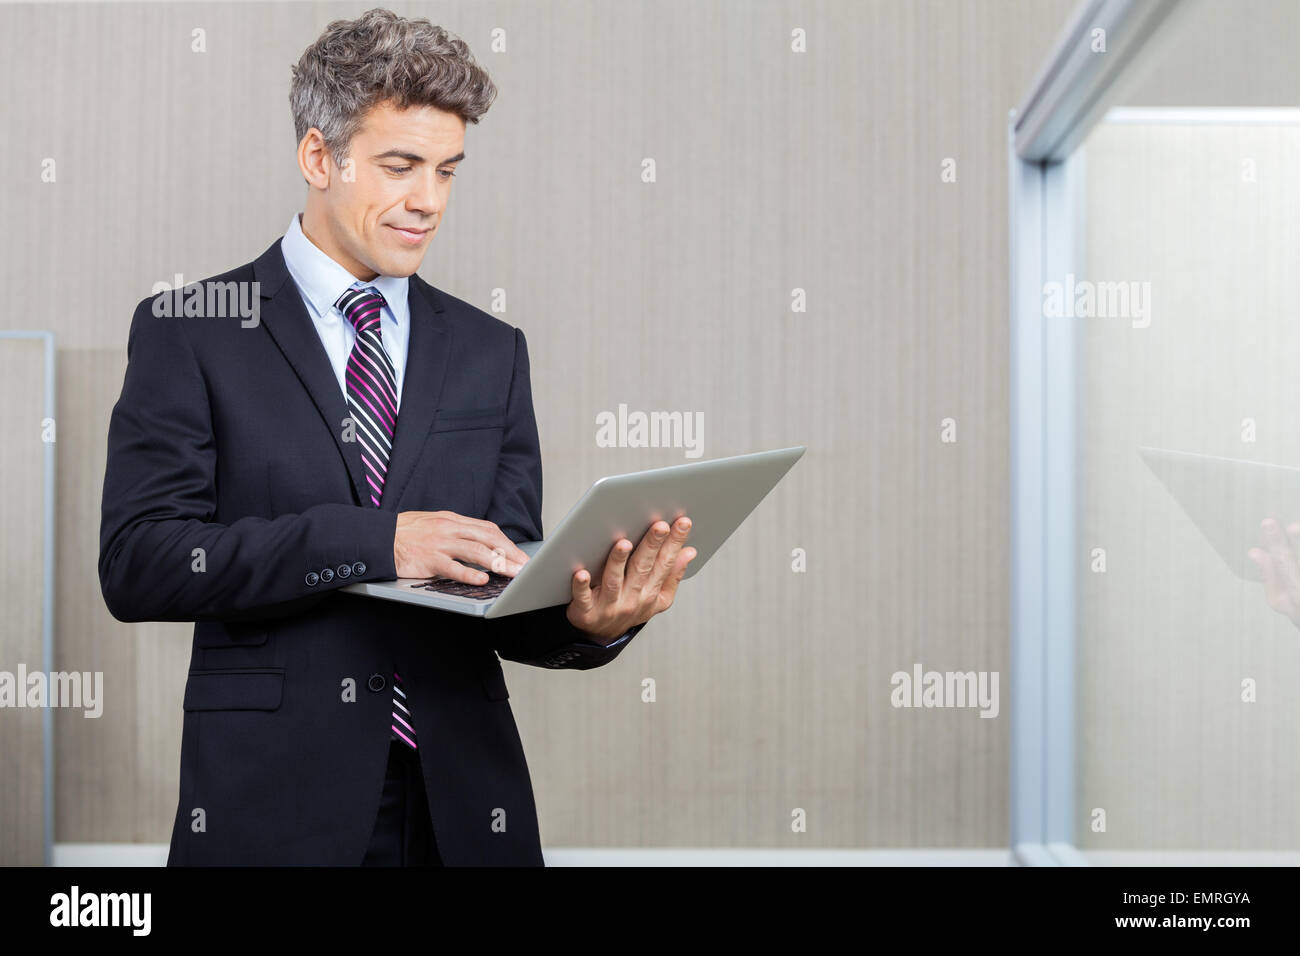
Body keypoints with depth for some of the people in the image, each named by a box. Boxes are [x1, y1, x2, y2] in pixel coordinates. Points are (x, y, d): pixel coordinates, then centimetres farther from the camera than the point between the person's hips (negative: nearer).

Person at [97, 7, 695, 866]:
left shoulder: (492, 352, 10)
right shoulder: (189, 332, 0)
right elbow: (136, 561, -10)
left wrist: (587, 619, -15)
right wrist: (373, 541, -19)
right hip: (274, 801, -3)